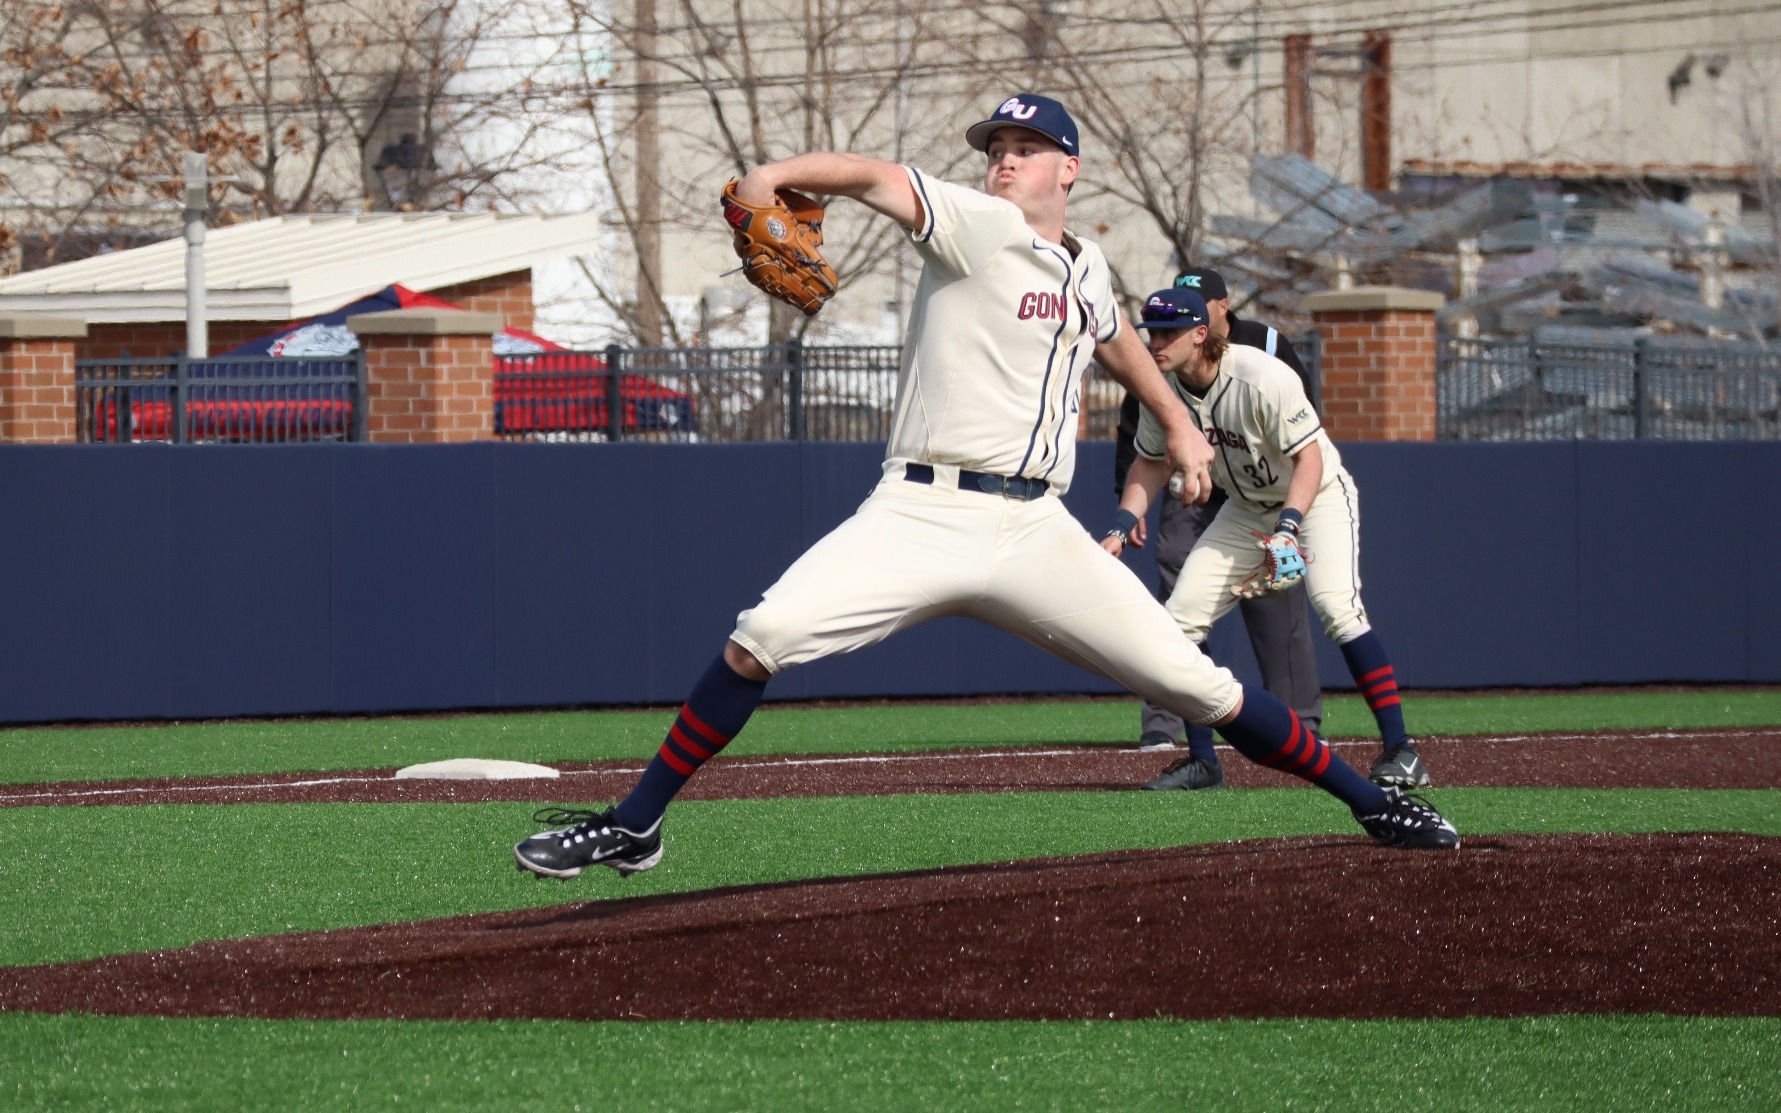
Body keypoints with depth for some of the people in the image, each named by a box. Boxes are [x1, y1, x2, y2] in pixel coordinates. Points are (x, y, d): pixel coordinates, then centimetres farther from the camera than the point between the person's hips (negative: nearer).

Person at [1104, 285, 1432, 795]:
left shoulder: (1262, 377, -30)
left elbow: (1309, 456, -29)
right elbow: (1151, 462, 5)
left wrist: (1288, 528, -42)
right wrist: (1122, 527, -9)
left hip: (1318, 494, -7)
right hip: (1246, 509, 7)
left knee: (1337, 606, -29)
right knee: (1180, 618, -4)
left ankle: (1398, 749, -26)